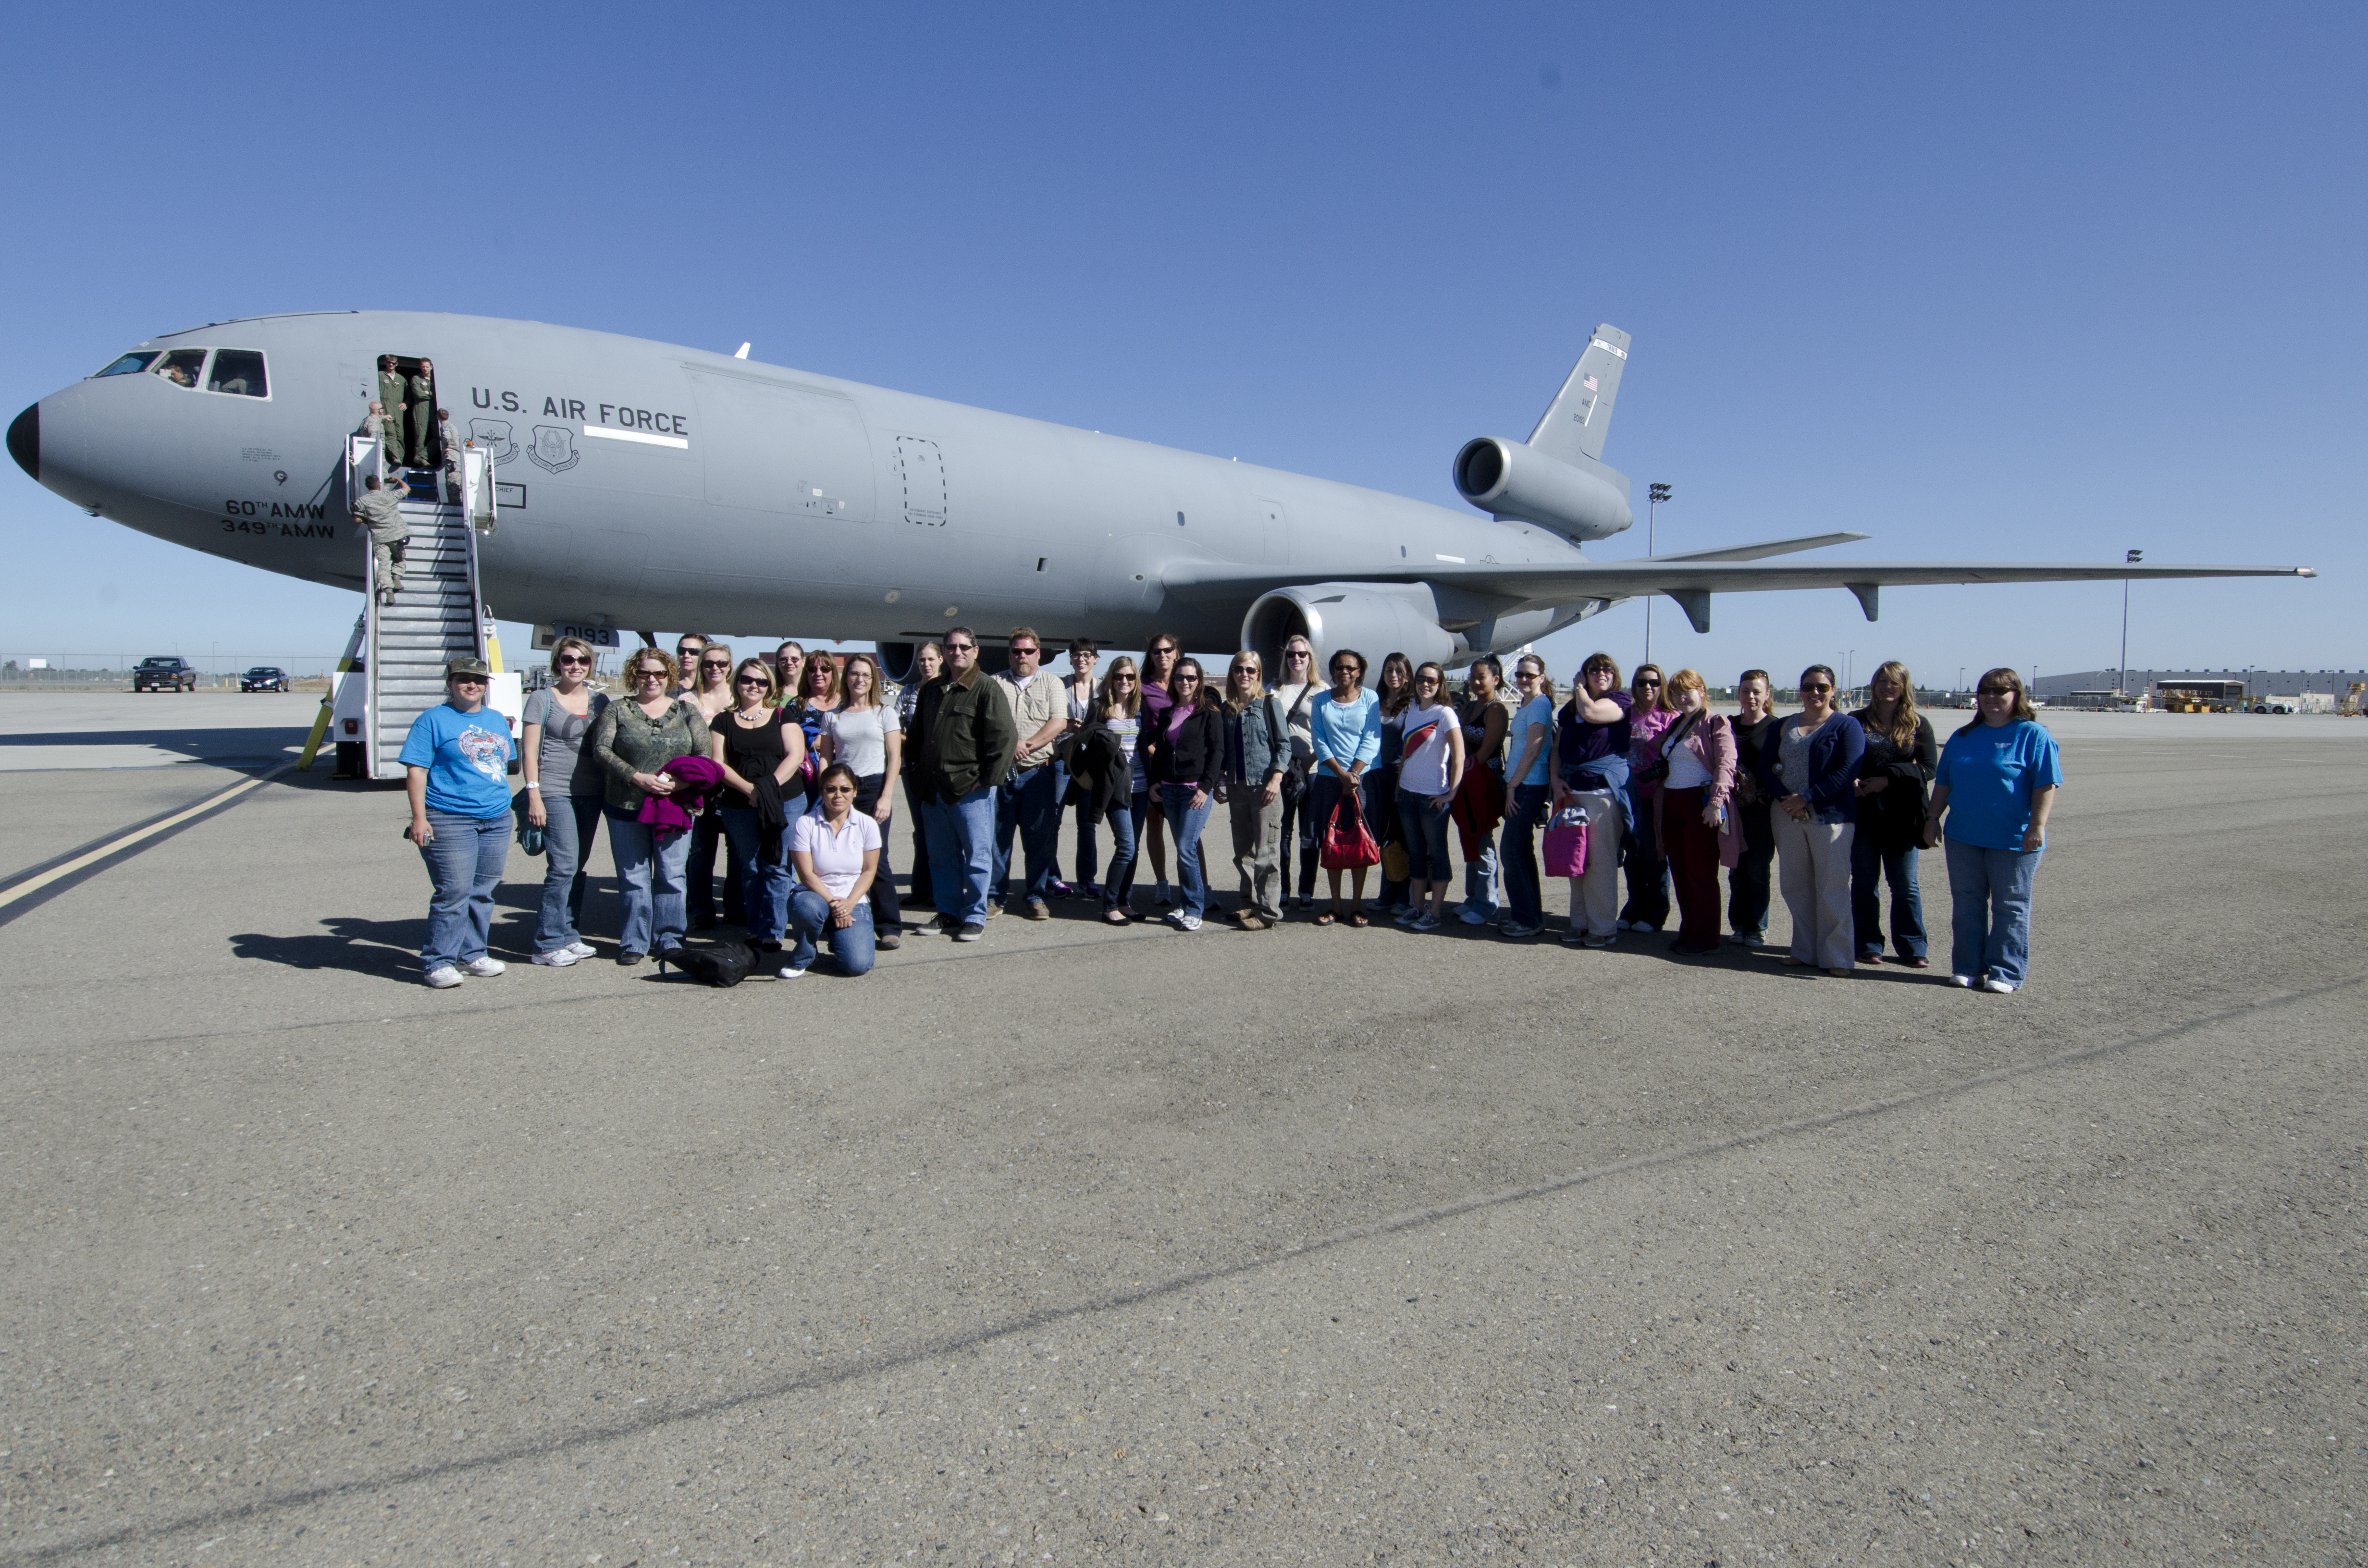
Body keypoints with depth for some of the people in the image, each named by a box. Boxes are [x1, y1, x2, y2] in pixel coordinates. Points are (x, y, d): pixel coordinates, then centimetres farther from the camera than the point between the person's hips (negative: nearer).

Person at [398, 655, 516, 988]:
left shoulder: (497, 721, 17)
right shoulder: (434, 720, -1)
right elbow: (416, 771, -6)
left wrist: (506, 809, 22)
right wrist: (419, 818, -13)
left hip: (496, 820, 6)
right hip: (450, 821, -6)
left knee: (484, 892, 9)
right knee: (453, 893, -9)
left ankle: (472, 954, 21)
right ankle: (438, 962, 0)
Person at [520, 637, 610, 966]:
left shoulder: (600, 700, 12)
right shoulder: (542, 699, -1)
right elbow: (529, 751, -4)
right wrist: (534, 794, -11)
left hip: (591, 794, 5)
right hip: (556, 793, -5)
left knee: (578, 867, 9)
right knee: (564, 865, -10)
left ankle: (569, 935, 18)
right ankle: (547, 944, -3)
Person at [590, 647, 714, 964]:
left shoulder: (686, 711, 9)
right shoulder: (617, 711, 6)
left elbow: (703, 754, 3)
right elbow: (601, 748, -4)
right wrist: (637, 777, -16)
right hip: (628, 807, 0)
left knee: (671, 876, 3)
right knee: (633, 878, 4)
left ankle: (669, 940, 13)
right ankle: (634, 943, 12)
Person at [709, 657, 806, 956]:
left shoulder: (782, 716, 8)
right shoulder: (723, 721, 10)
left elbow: (795, 755, -2)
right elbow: (718, 763, 1)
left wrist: (769, 787, -15)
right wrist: (749, 789, -14)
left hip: (785, 803, -2)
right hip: (738, 808, 2)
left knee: (777, 869, -4)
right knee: (750, 870, 7)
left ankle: (773, 932, 0)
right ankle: (756, 930, 15)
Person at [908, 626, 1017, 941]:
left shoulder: (987, 689, -7)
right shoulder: (931, 690, 15)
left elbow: (1005, 737, -13)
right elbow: (915, 736, 25)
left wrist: (988, 779, -13)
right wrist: (920, 774, 15)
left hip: (971, 789, -7)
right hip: (934, 790, 7)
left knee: (977, 856, 0)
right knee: (941, 857, 12)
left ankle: (975, 918, 8)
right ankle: (948, 914, 23)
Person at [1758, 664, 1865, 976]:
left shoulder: (1847, 726, 1)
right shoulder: (1786, 726, 15)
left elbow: (1848, 772, -11)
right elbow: (1766, 766, 6)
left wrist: (1807, 797, -16)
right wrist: (1785, 798, -11)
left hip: (1830, 816, -5)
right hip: (1788, 817, 5)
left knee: (1832, 889, -5)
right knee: (1795, 886, 7)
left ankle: (1836, 958, 1)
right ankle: (1805, 950, 18)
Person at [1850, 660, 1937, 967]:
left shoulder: (1918, 725, 5)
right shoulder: (1856, 722, 6)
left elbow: (1927, 769, -5)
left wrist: (1888, 779, -17)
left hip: (1901, 816, 0)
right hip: (1863, 814, 1)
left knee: (1905, 885, 4)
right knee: (1864, 882, 6)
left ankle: (1912, 950, 11)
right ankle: (1868, 946, 15)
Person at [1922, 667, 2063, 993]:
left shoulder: (2033, 735, -5)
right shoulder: (1963, 737, 12)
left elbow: (2046, 785, -10)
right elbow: (1943, 782, 16)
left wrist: (2037, 826, -17)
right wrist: (1933, 818, 9)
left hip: (2014, 840, -5)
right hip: (1963, 836, 5)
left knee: (2010, 906, 3)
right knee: (1966, 904, 9)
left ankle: (2006, 973, 9)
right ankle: (1967, 968, 17)